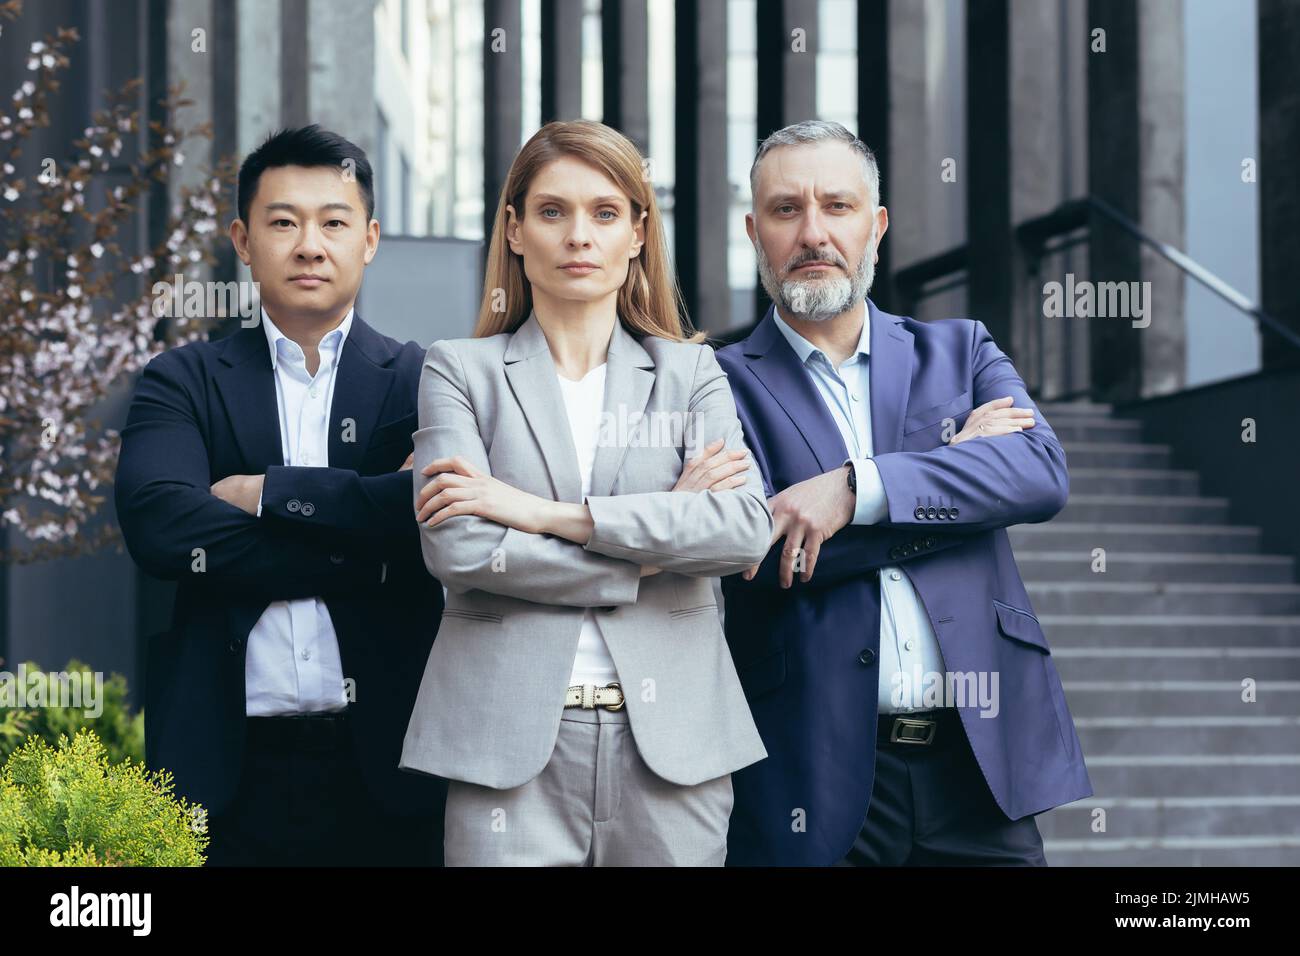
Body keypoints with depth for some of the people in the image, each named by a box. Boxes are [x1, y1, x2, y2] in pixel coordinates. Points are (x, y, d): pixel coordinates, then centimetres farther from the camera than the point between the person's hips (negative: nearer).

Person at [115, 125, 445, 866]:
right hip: (231, 766, 0)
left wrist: (269, 493, -11)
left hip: (384, 759, 0)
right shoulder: (183, 383, 6)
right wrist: (360, 554, -14)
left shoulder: (423, 381, 5)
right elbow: (157, 524, -12)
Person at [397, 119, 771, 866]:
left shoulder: (691, 373, 11)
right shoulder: (462, 370, 7)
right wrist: (658, 540, -6)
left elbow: (747, 529, -7)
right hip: (510, 741, -1)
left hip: (668, 737, 2)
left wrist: (551, 512, -12)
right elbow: (456, 548, -8)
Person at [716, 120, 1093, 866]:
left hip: (983, 755, 3)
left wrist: (856, 488, -17)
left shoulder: (960, 352, 12)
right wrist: (960, 470, -6)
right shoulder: (725, 383, 2)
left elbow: (1043, 470, -6)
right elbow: (751, 549, -13)